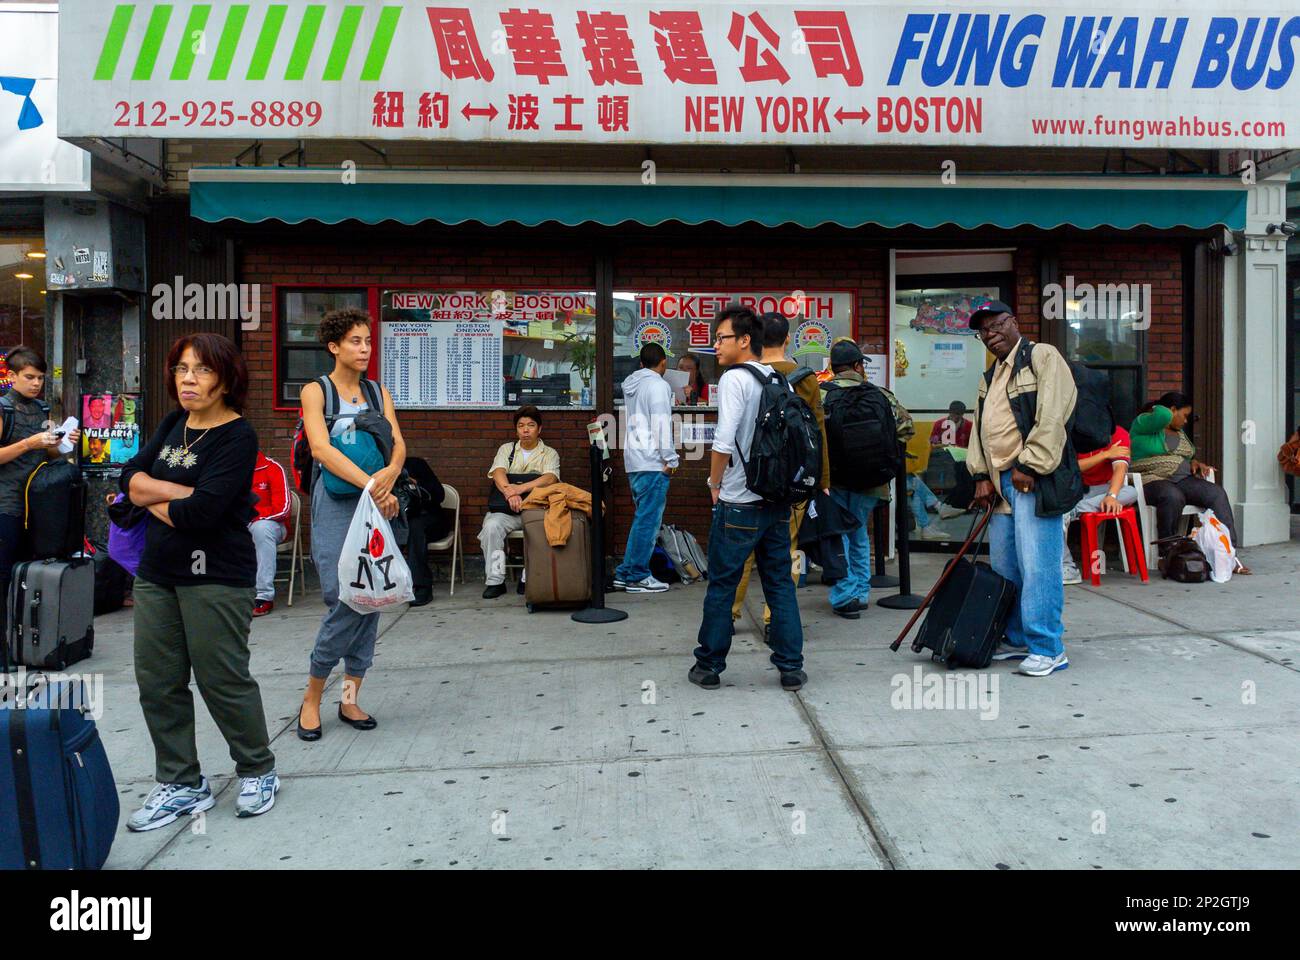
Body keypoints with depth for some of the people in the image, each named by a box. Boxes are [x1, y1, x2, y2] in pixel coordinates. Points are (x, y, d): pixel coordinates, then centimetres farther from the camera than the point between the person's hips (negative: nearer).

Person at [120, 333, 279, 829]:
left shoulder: (237, 437, -13)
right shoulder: (173, 423, 11)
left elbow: (199, 513, -22)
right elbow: (131, 477, 3)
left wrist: (151, 499, -4)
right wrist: (182, 493, -13)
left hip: (215, 577, -7)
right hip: (156, 573, 8)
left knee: (223, 680, 2)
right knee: (157, 682, 11)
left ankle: (258, 772, 24)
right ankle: (181, 784, 26)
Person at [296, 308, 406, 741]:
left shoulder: (378, 392, 15)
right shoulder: (315, 391, 2)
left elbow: (398, 445, 4)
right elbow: (321, 449, -13)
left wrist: (390, 473, -20)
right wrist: (371, 485, -25)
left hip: (377, 504, 4)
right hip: (335, 503, -4)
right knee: (345, 602, -12)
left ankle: (350, 698, 15)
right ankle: (312, 696, 9)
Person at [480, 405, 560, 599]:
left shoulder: (550, 454, 10)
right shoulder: (506, 449, 15)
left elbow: (550, 478, -11)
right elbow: (498, 473, -5)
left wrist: (521, 488, -26)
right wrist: (510, 492, -27)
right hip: (506, 509, 1)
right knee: (491, 526, -29)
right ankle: (495, 581, -17)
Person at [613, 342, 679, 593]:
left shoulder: (632, 385, 19)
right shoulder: (658, 385, -8)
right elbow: (661, 424, -14)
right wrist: (670, 459, -11)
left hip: (634, 460, 9)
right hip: (652, 462, -9)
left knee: (643, 518, 14)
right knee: (648, 519, -4)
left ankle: (625, 574, 15)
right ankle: (638, 576, 0)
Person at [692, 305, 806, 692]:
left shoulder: (734, 379, -12)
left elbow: (723, 442, -21)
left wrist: (714, 483, -6)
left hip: (738, 504, -6)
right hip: (778, 501, 7)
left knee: (721, 586, 6)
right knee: (781, 585, 13)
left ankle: (709, 666, 16)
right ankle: (791, 668, 17)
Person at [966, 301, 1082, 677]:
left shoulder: (1042, 357, -3)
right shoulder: (989, 378, 23)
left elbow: (1052, 417, -14)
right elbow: (980, 428, 22)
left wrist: (1029, 467, -16)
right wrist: (981, 475, 10)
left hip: (1034, 479, -9)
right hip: (1001, 482, 9)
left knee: (1036, 564, -9)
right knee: (1004, 565, 12)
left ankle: (1047, 648, -1)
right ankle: (1017, 640, 24)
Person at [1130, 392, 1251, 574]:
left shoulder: (1179, 432, 25)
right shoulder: (1143, 423, -3)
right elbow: (1163, 415, -24)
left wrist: (1195, 463, 12)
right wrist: (1155, 408, -1)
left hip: (1182, 479, 8)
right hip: (1151, 480, -8)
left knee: (1217, 493, -17)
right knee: (1173, 496, -39)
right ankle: (1167, 555, -30)